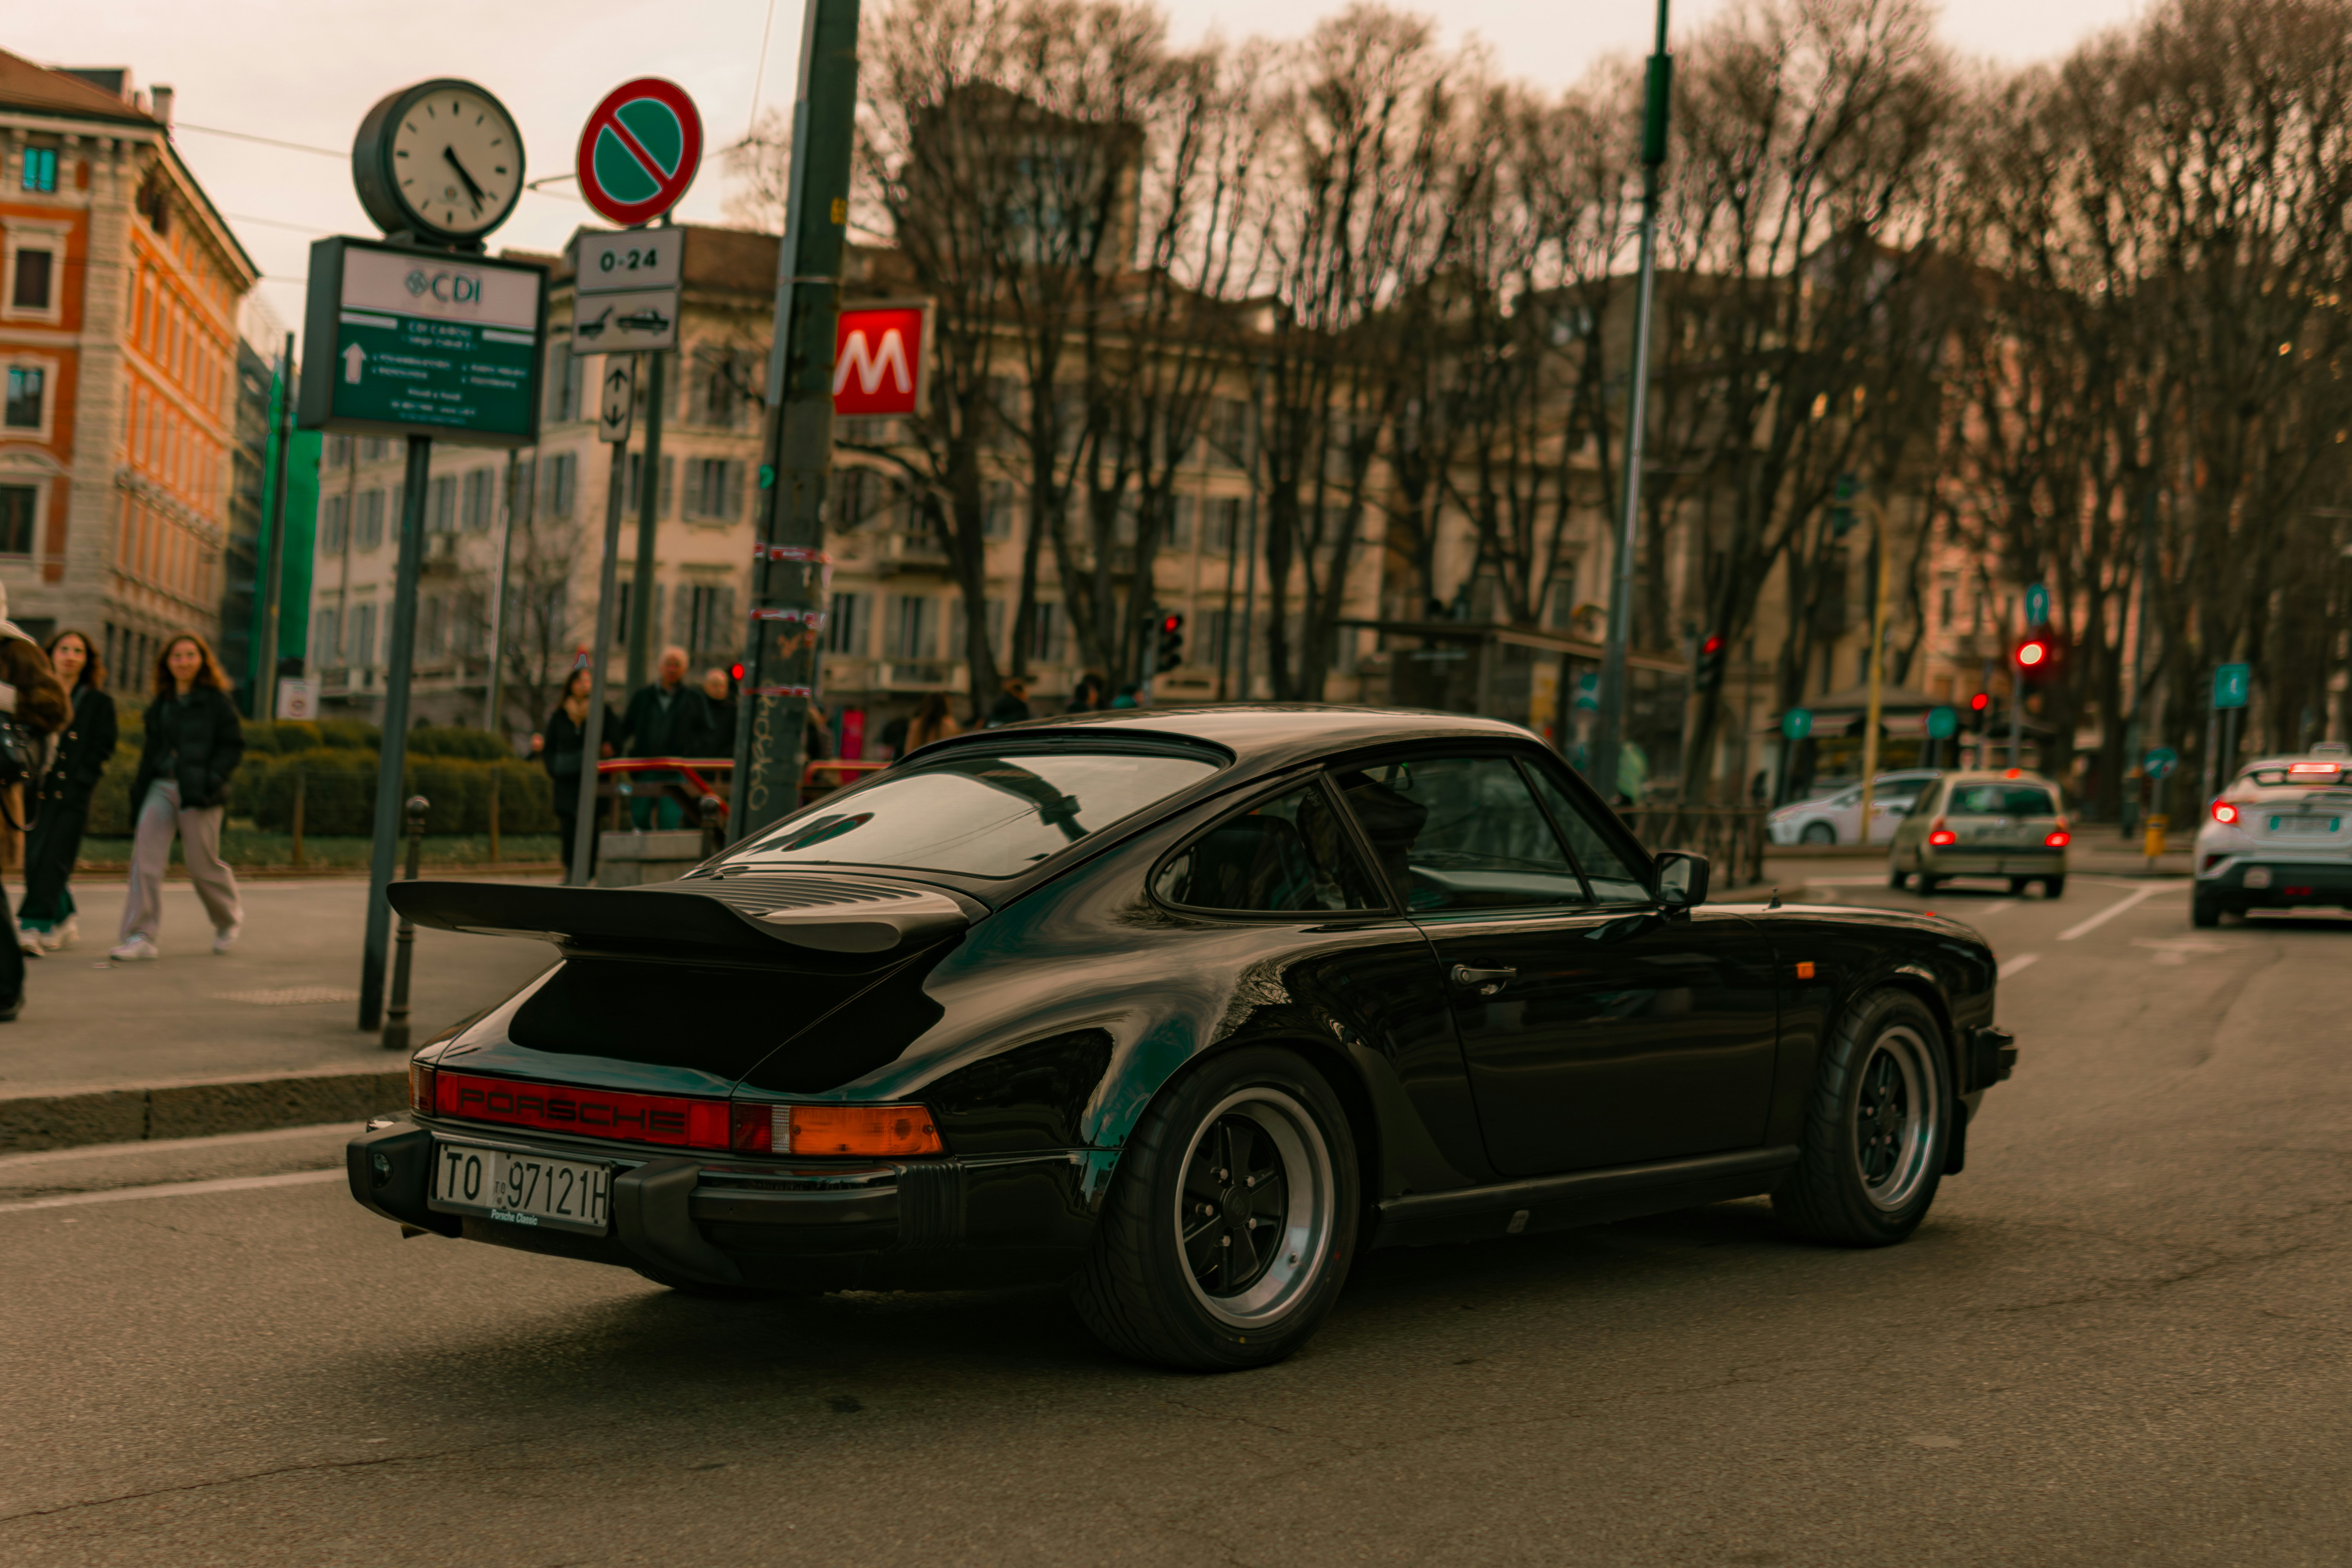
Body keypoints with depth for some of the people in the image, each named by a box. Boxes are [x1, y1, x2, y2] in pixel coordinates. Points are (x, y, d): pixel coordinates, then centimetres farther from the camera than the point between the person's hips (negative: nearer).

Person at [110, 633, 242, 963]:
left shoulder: (216, 701, 0)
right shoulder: (161, 704, 16)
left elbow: (234, 746, -3)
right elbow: (151, 750, 21)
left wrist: (212, 779, -16)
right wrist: (140, 790, 14)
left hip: (198, 794, -5)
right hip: (161, 787, 5)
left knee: (202, 865, 1)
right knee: (145, 857, -10)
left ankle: (230, 920, 29)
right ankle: (140, 937, -12)